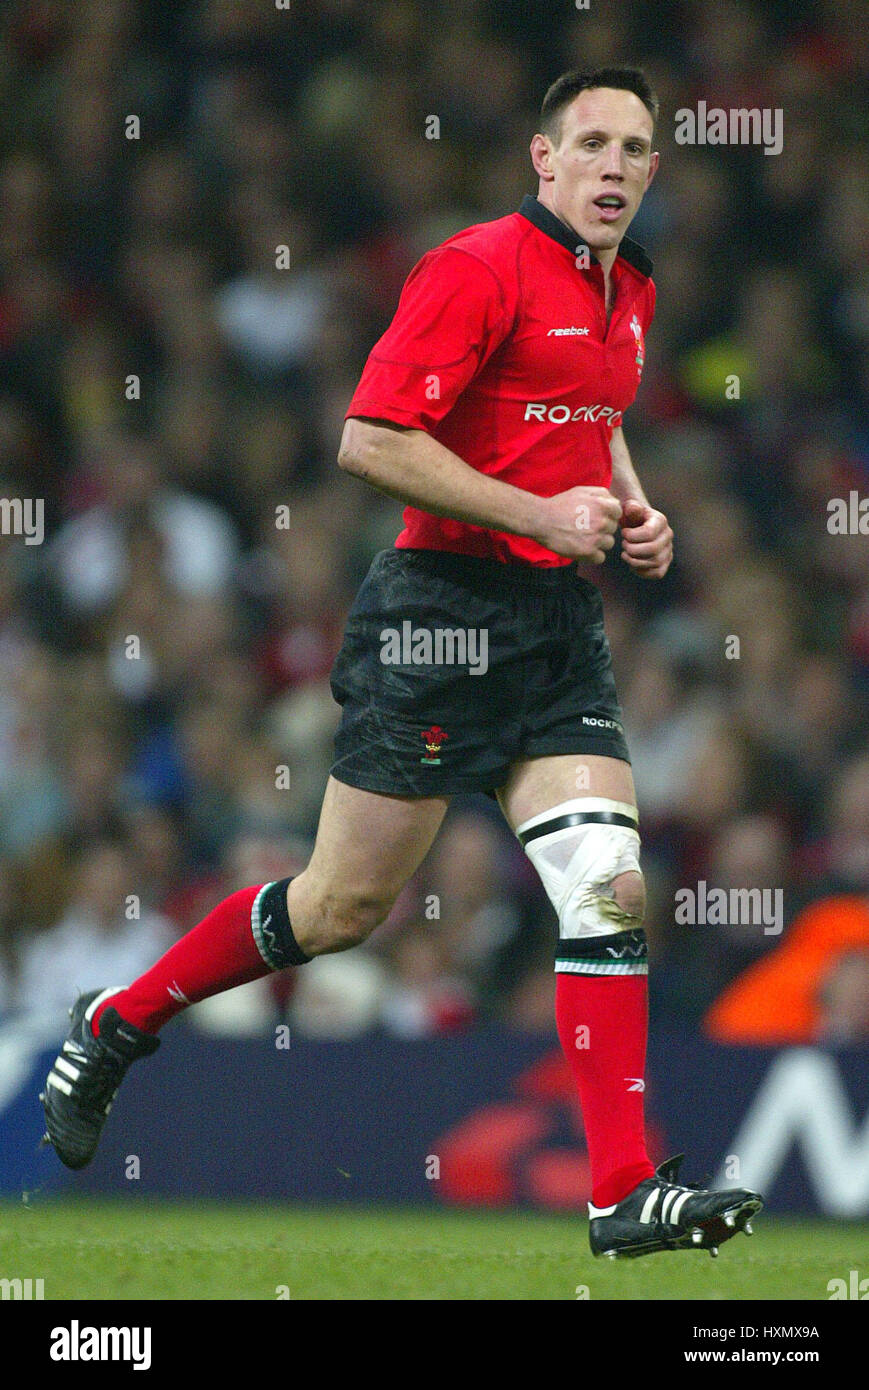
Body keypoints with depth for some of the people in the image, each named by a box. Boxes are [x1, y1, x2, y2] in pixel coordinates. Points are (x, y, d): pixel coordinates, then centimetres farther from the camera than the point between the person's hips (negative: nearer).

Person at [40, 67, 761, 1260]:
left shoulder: (630, 290, 13)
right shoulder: (482, 269, -14)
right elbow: (372, 440, -20)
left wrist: (628, 507, 12)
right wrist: (540, 514, -19)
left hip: (562, 625, 7)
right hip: (446, 613, -7)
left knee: (611, 890, -7)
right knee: (345, 906, 1)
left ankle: (626, 1190, -8)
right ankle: (119, 1025, 22)